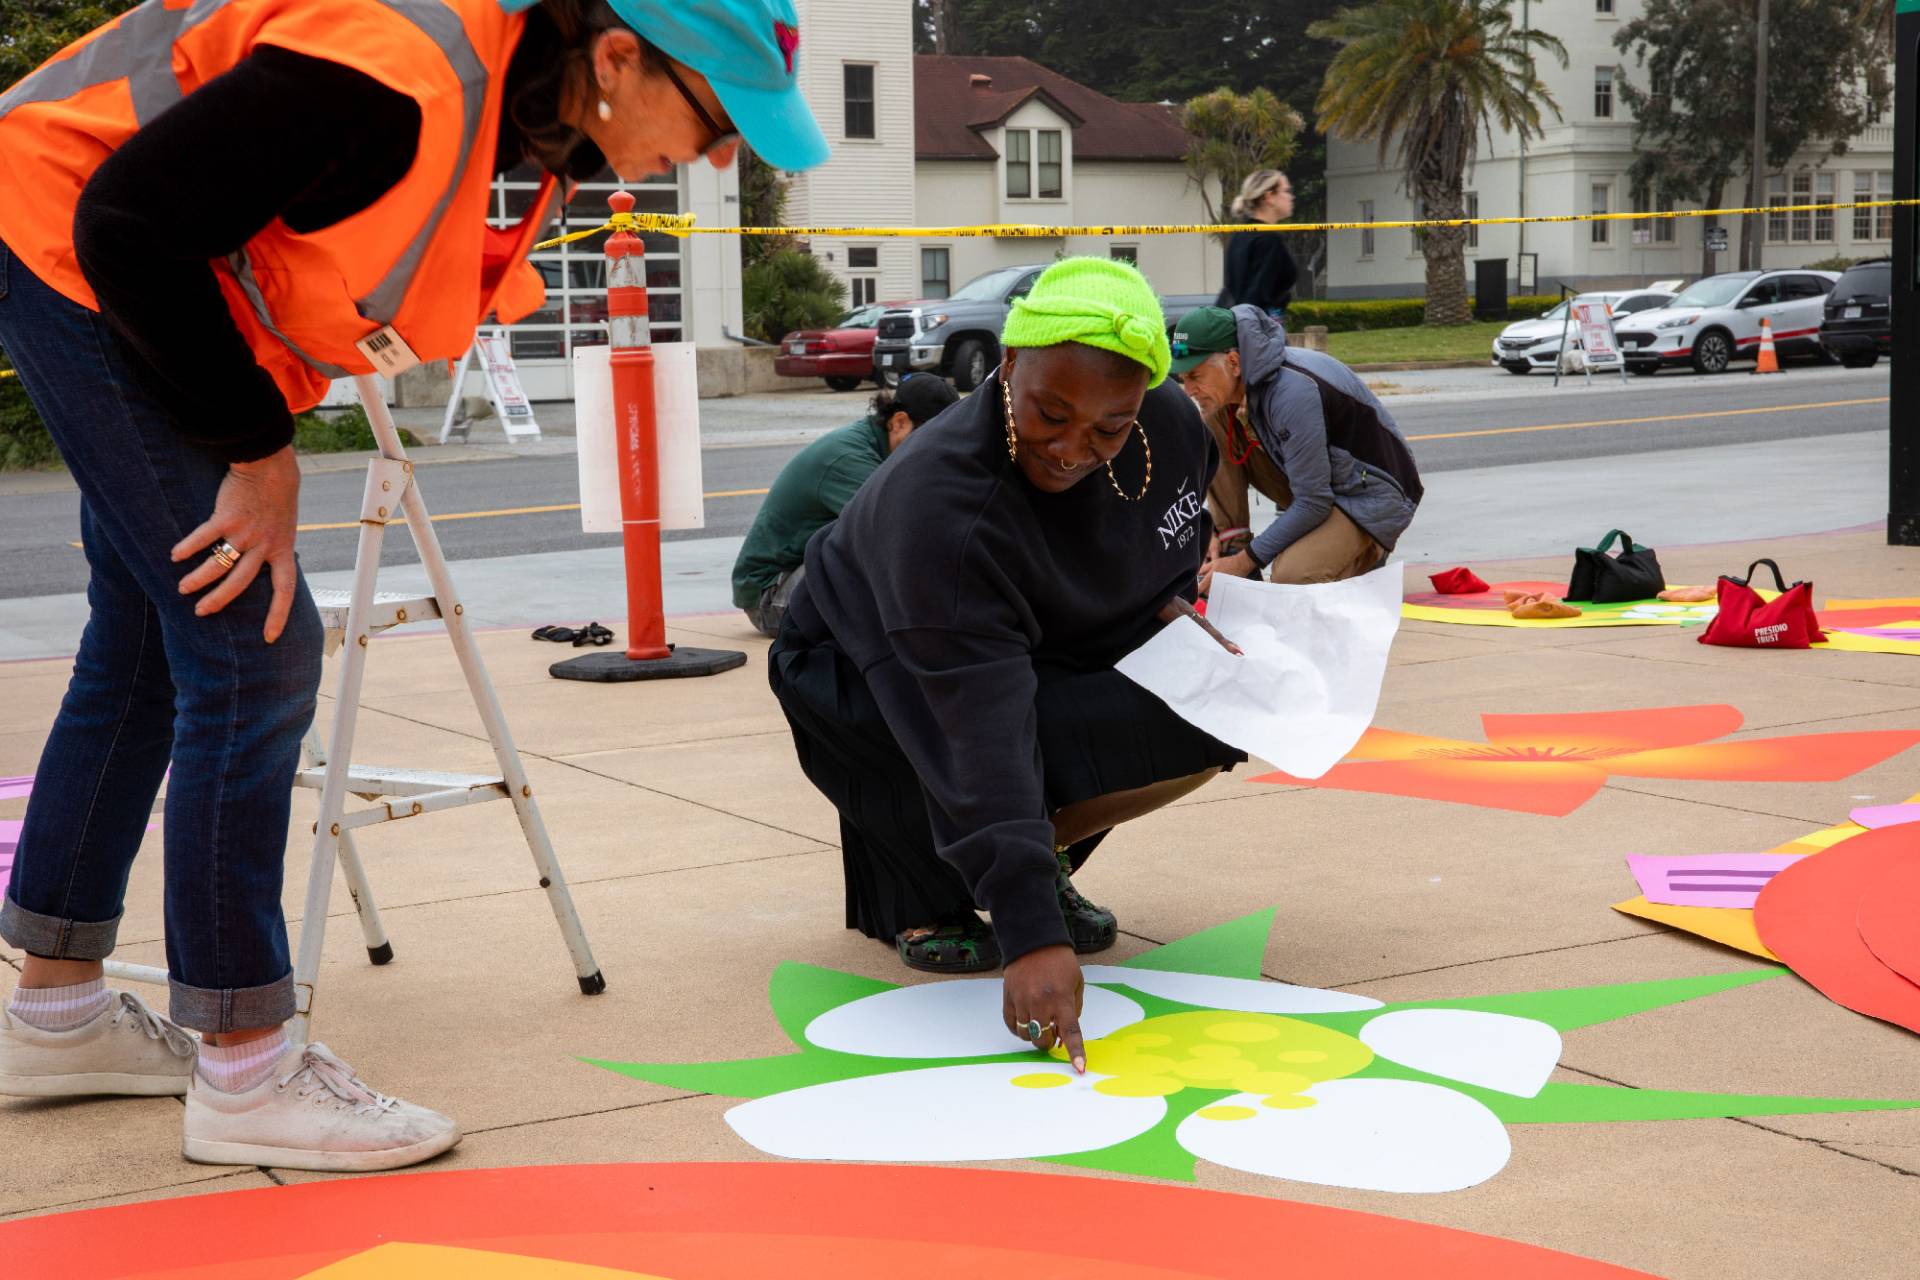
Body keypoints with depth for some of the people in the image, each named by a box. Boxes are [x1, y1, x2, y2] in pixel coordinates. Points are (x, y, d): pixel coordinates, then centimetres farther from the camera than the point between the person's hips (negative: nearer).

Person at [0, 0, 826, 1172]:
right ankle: (244, 1077, -3)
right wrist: (256, 450, -21)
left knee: (151, 640, 15)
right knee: (250, 646, -12)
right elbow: (128, 223, -30)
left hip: (187, 283, 10)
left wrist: (257, 436, 1)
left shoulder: (537, 100, -7)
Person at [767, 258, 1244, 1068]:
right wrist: (1031, 934, -50)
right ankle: (913, 893, -4)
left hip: (1055, 653, 6)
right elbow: (983, 735, -45)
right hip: (866, 681, -6)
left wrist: (1170, 609, -12)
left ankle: (1045, 854, 3)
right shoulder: (939, 505, -39)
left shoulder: (1172, 428, -18)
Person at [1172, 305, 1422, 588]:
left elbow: (1313, 503, -27)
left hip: (1373, 497, -8)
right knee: (1212, 422, -8)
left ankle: (1365, 551, -1)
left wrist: (1246, 561, -21)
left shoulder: (1292, 393, -31)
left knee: (1290, 575, -33)